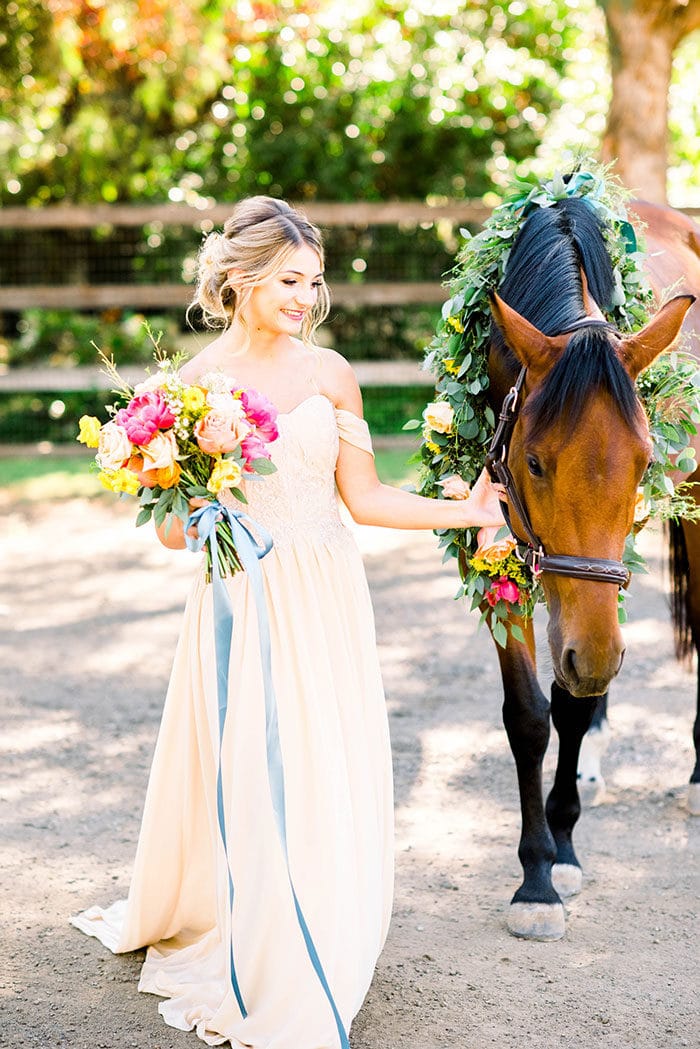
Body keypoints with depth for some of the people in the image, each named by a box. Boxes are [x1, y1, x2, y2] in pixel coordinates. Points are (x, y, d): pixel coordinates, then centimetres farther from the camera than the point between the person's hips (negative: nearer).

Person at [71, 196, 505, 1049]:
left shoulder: (331, 375, 3)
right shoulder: (196, 382, -3)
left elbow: (365, 499, 6)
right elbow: (172, 530, -1)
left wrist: (465, 510, -3)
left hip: (324, 599, 2)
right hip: (240, 602, -2)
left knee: (330, 778, 6)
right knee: (245, 779, 0)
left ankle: (313, 966, 27)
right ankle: (251, 980, 18)